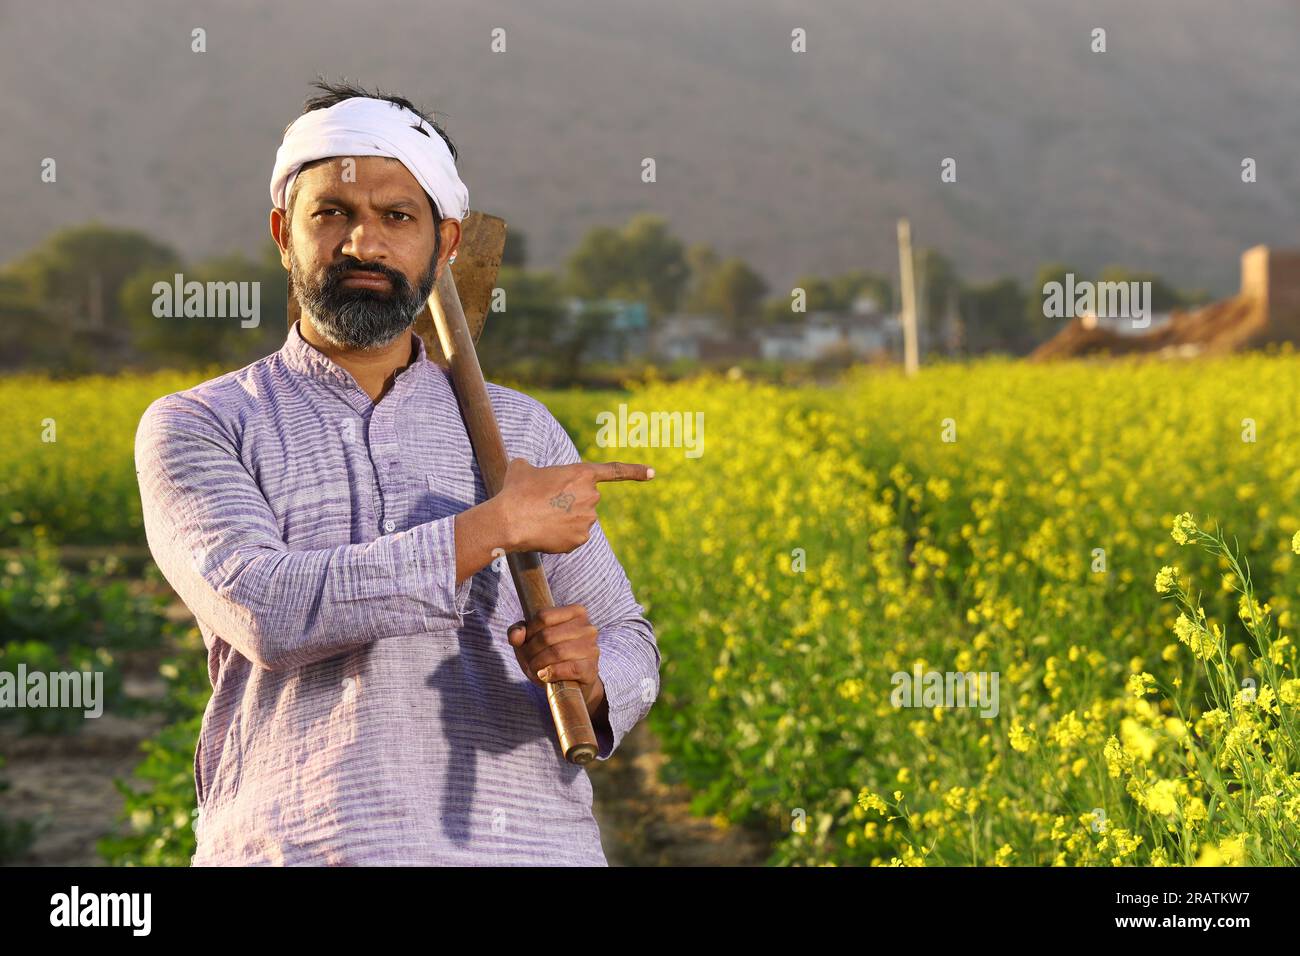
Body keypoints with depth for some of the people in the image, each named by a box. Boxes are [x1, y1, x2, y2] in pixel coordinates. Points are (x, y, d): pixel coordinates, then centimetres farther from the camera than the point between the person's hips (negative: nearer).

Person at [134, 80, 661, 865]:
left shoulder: (522, 430, 15)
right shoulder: (197, 428, 7)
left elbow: (629, 646, 19)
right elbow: (265, 611, -10)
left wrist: (587, 675, -4)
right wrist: (498, 525, -10)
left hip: (529, 837, 3)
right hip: (299, 843, -3)